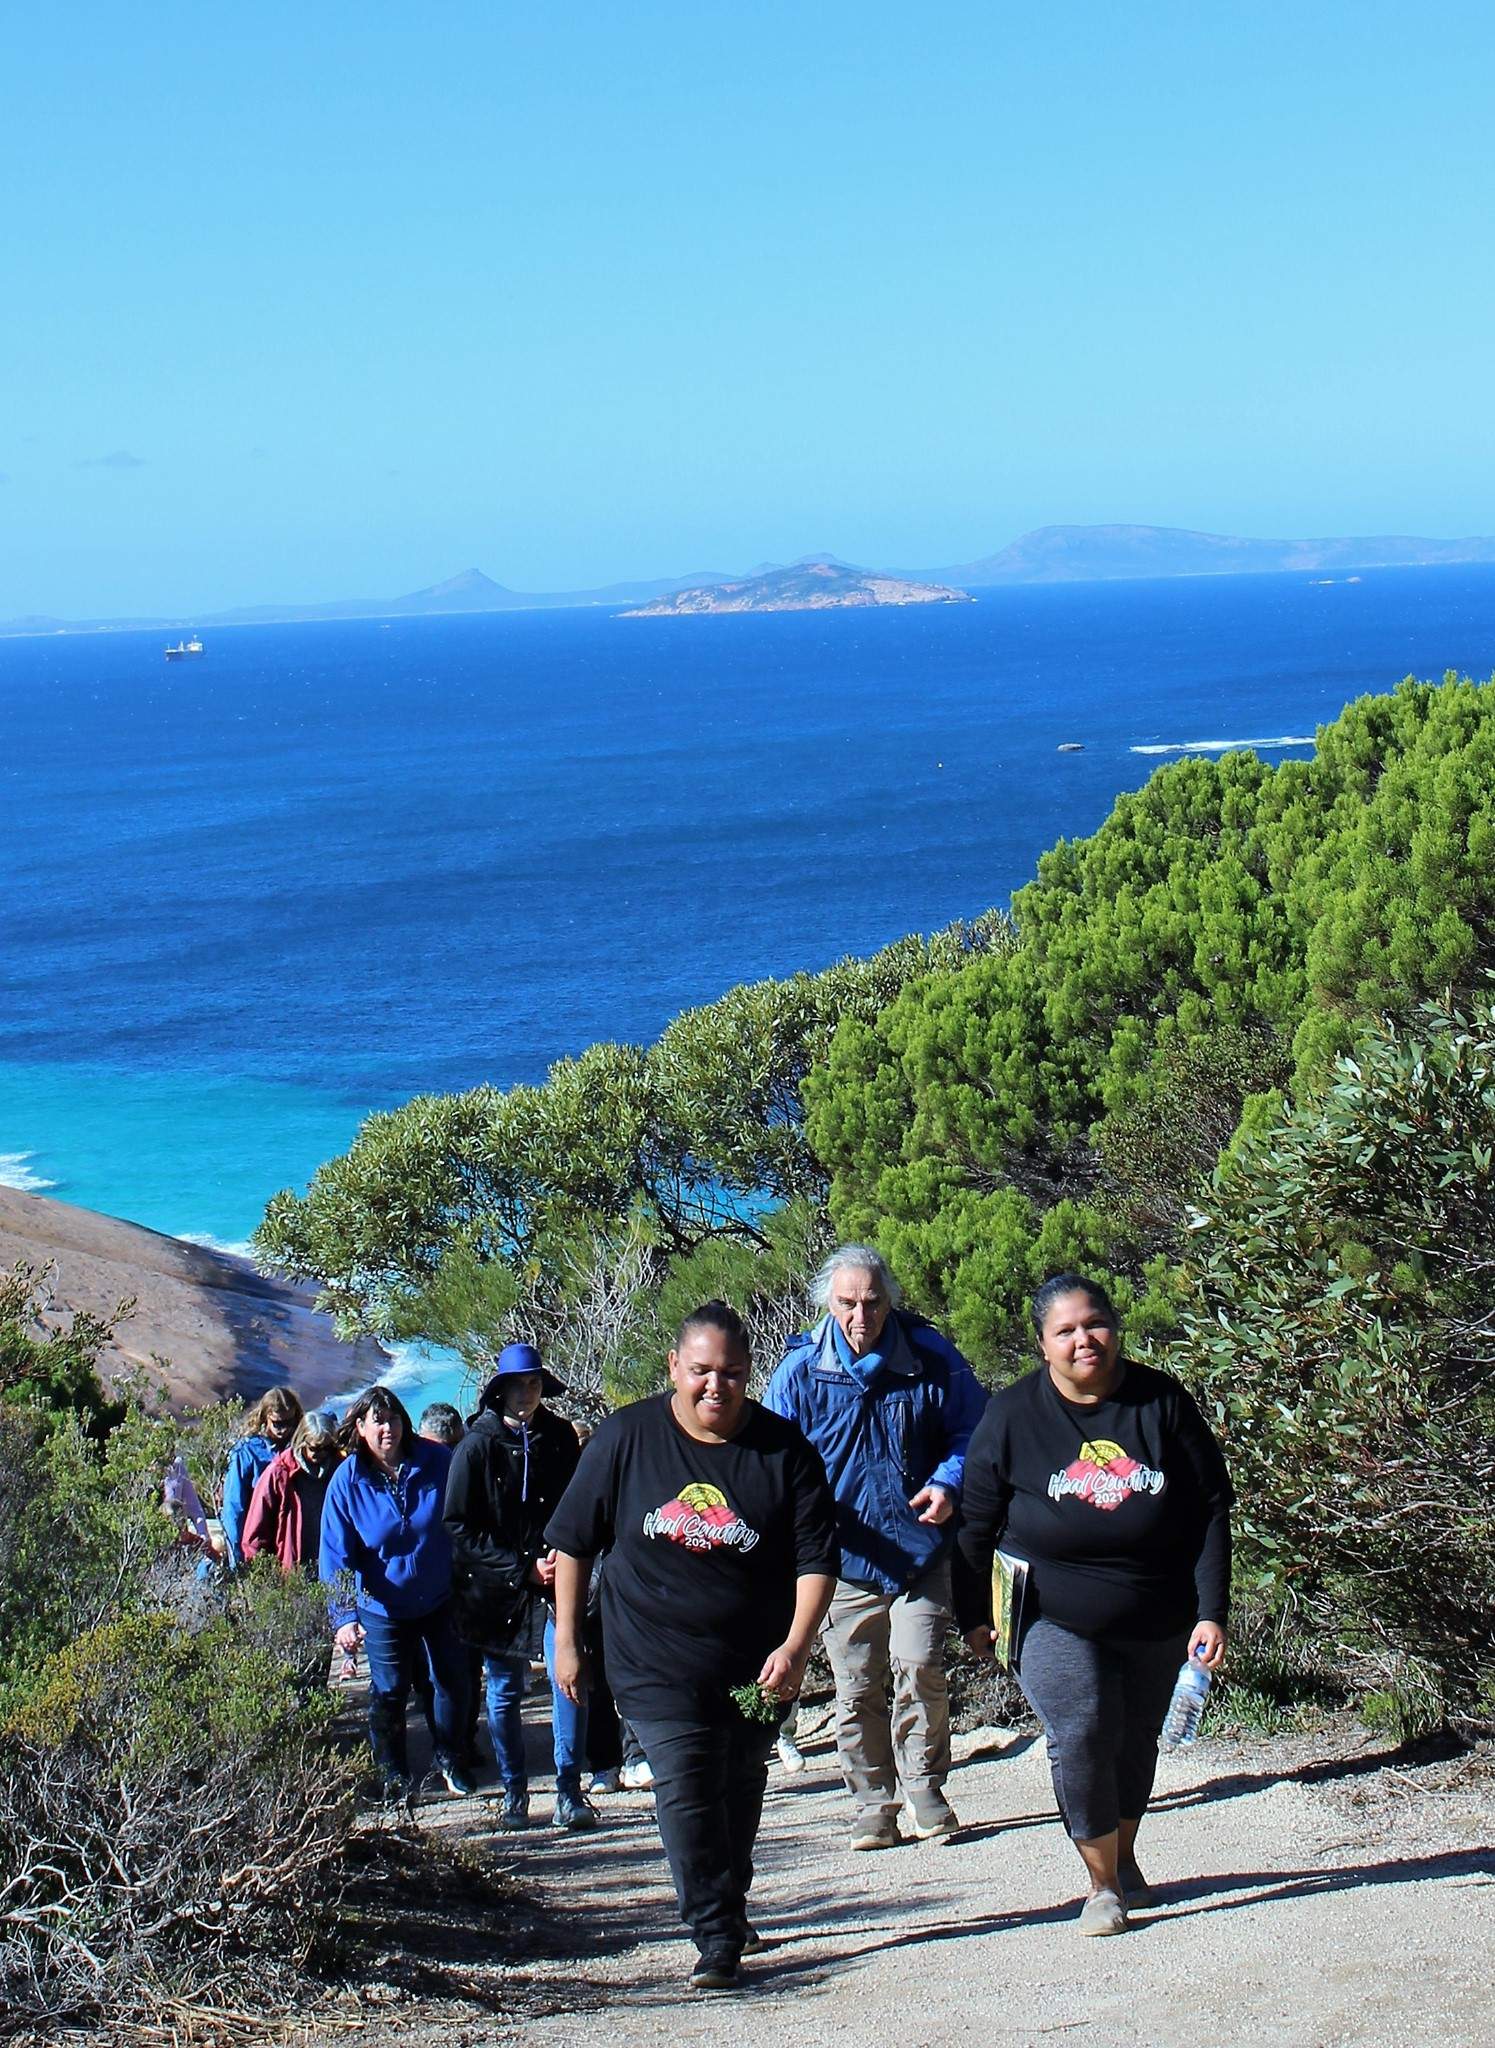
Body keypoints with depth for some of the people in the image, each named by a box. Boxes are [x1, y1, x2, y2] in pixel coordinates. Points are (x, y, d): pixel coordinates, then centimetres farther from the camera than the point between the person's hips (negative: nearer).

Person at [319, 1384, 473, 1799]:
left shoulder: (438, 1461, -13)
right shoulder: (347, 1481, -14)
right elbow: (336, 1557, -15)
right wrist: (344, 1616, -26)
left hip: (442, 1598, 1)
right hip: (383, 1607, -1)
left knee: (453, 1681, 12)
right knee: (388, 1692, 8)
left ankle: (449, 1758, 35)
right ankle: (392, 1776, 27)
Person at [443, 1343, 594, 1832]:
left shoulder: (560, 1438, 4)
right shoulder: (476, 1446, -6)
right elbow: (460, 1529, -7)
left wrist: (565, 1560, -5)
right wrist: (524, 1569, -11)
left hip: (555, 1579, 1)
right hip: (497, 1590, -1)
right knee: (504, 1693, 6)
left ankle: (569, 1792, -3)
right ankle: (514, 1794, 20)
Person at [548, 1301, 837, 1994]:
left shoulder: (784, 1450, -5)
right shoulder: (626, 1438, -4)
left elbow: (817, 1557, -4)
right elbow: (573, 1541, 5)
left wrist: (795, 1646, -16)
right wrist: (567, 1640, 4)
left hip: (755, 1666, 1)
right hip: (656, 1665, -1)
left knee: (739, 1794, 15)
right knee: (685, 1794, -13)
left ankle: (729, 1907, 37)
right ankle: (717, 1940, -10)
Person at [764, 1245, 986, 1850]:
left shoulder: (930, 1358, -2)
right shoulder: (801, 1370, -1)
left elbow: (972, 1430, 9)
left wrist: (948, 1485, -9)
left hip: (921, 1550, -1)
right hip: (844, 1556, 1)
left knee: (920, 1669, -10)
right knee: (856, 1689, 4)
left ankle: (924, 1789, 8)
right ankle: (873, 1805, 16)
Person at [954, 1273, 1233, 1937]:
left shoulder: (1163, 1402, -5)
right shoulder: (1014, 1415, -7)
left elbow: (1211, 1507, -2)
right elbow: (976, 1523, 3)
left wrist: (1211, 1612, -7)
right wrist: (974, 1615, 5)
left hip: (1156, 1621, 2)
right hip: (1054, 1620, -2)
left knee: (1136, 1740, 14)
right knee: (1081, 1736, -18)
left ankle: (1124, 1858, 39)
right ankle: (1103, 1883, -4)